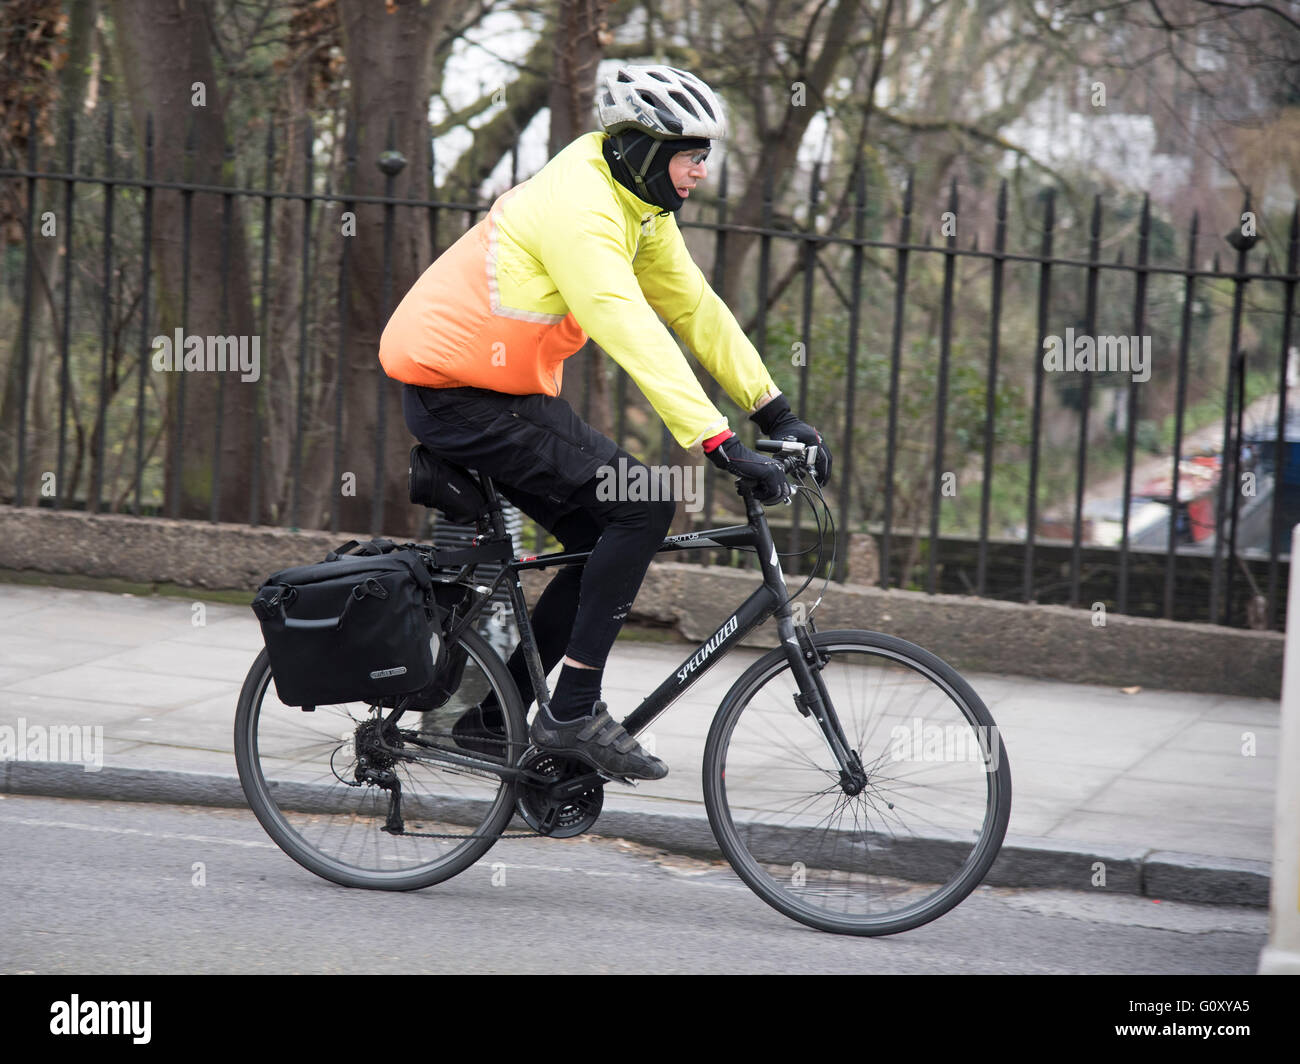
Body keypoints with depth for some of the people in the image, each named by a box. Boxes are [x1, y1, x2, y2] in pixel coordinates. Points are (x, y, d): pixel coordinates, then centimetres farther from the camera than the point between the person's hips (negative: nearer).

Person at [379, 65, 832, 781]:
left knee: (608, 544, 7)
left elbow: (695, 309, 12)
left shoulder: (640, 207, 6)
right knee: (642, 505, -18)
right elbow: (635, 337, -33)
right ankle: (572, 714, -15)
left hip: (508, 391, 10)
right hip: (460, 398, -10)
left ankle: (492, 718, 16)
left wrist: (777, 414, 6)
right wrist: (721, 445, -38)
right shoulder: (578, 207, -24)